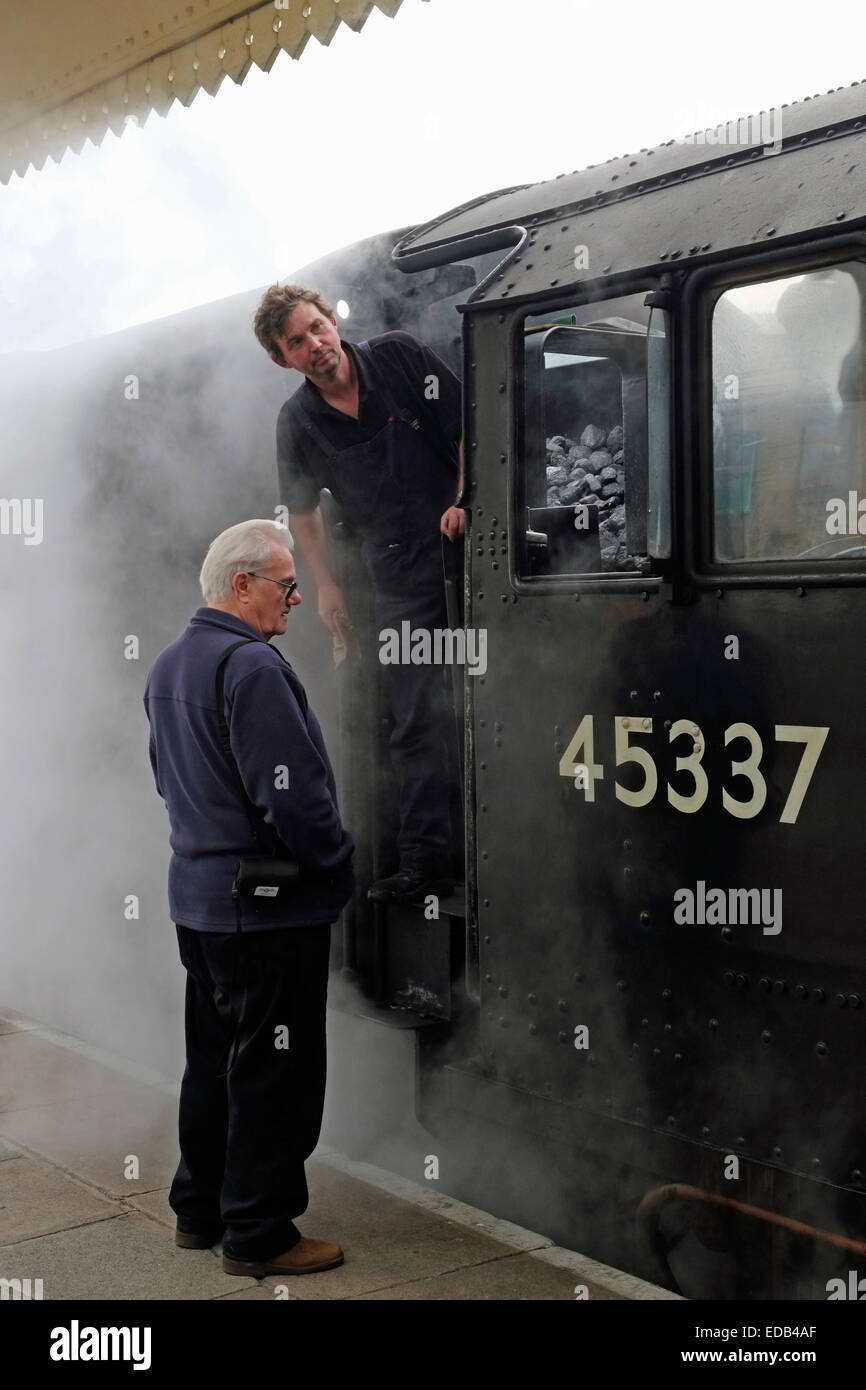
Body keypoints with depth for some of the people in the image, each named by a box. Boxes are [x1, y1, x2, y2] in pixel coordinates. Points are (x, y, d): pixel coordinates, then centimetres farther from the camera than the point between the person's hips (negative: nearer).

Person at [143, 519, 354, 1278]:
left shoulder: (168, 665, 11)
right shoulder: (252, 666, -21)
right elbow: (294, 797, -24)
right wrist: (340, 866, -10)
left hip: (198, 896, 10)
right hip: (269, 908, -10)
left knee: (213, 1058, 19)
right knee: (274, 1073, 2)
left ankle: (200, 1209, 31)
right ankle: (259, 1234, 12)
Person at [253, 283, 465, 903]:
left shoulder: (401, 357, -3)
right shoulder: (298, 423, 2)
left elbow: (469, 429, 1)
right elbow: (303, 509, 16)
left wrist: (465, 502, -10)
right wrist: (326, 585, 13)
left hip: (466, 544, -1)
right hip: (399, 573, 1)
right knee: (418, 718, 2)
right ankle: (425, 859, 6)